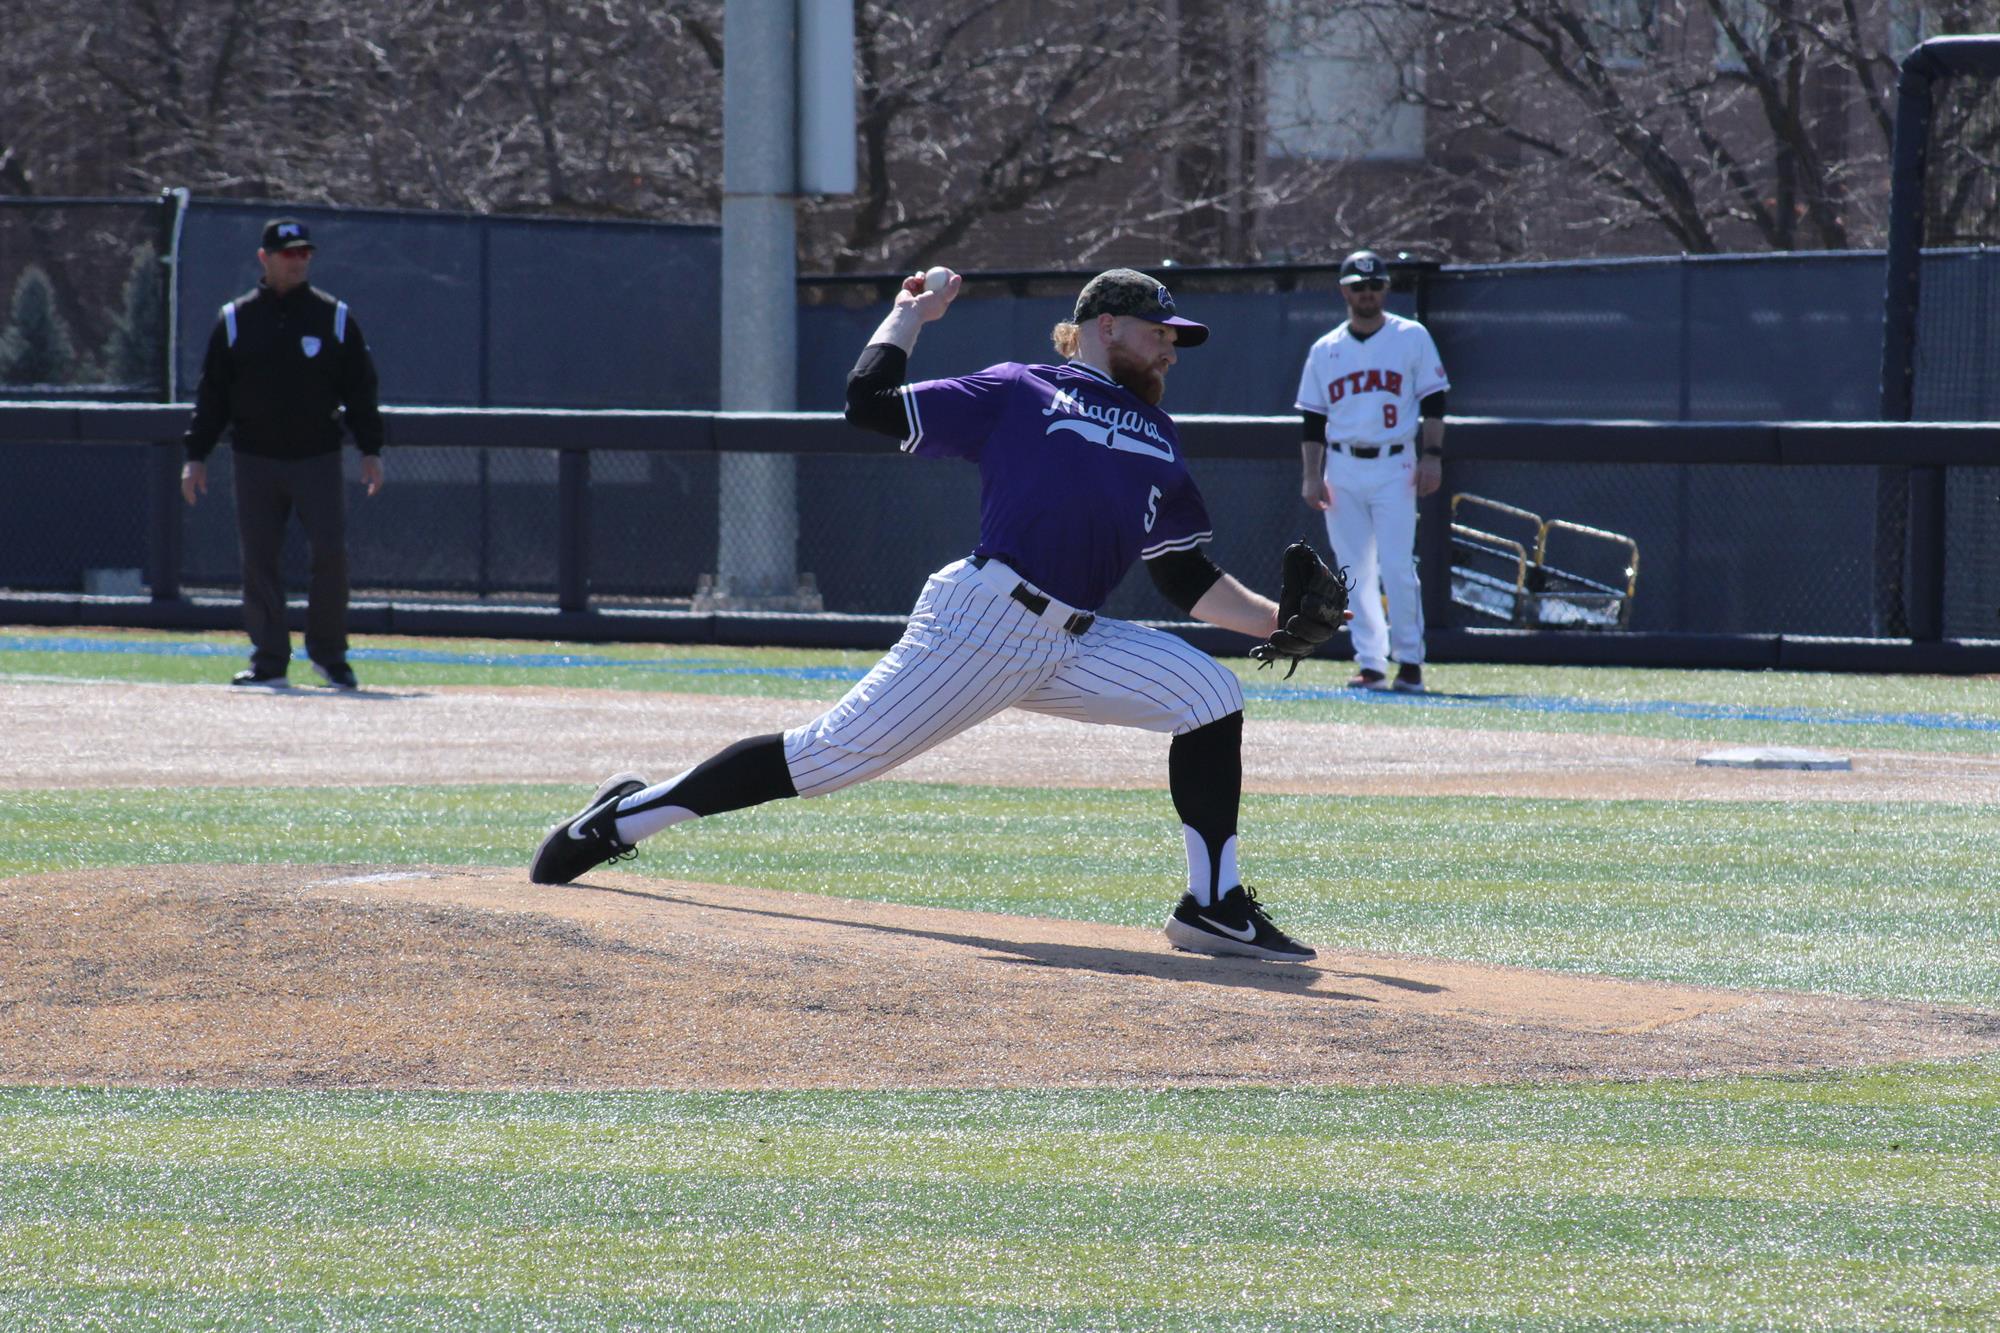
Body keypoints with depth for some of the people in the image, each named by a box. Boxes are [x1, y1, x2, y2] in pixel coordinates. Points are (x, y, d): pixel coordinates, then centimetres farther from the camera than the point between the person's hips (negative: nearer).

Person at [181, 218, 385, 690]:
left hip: (318, 459, -1)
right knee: (259, 561, 0)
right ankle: (269, 661, 7)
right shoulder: (235, 320, 6)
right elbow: (211, 394, 8)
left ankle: (328, 653, 5)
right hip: (256, 461, 1)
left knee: (331, 552, -10)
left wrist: (371, 451, 1)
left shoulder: (335, 318, 5)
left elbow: (360, 389, 7)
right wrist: (196, 456, 2)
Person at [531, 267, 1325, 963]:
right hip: (980, 622, -6)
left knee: (1210, 693, -8)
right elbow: (869, 403, 2)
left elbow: (1187, 581, 20)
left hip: (1073, 645, 6)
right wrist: (910, 316, 13)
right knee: (838, 753, -9)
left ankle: (1213, 906, -5)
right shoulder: (1017, 393, 6)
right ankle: (625, 817, 3)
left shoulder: (1158, 441, 22)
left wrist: (1275, 619, 7)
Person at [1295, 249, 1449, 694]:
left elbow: (1433, 402, 3)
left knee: (1397, 567, -11)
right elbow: (1313, 419, 12)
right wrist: (1312, 476, 3)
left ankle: (1410, 662, -6)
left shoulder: (1412, 338, 5)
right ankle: (1371, 664, 6)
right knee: (1355, 570, 1)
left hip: (1394, 466, -3)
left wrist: (1432, 457, -8)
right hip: (1342, 469, 3)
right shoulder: (1325, 351, 12)